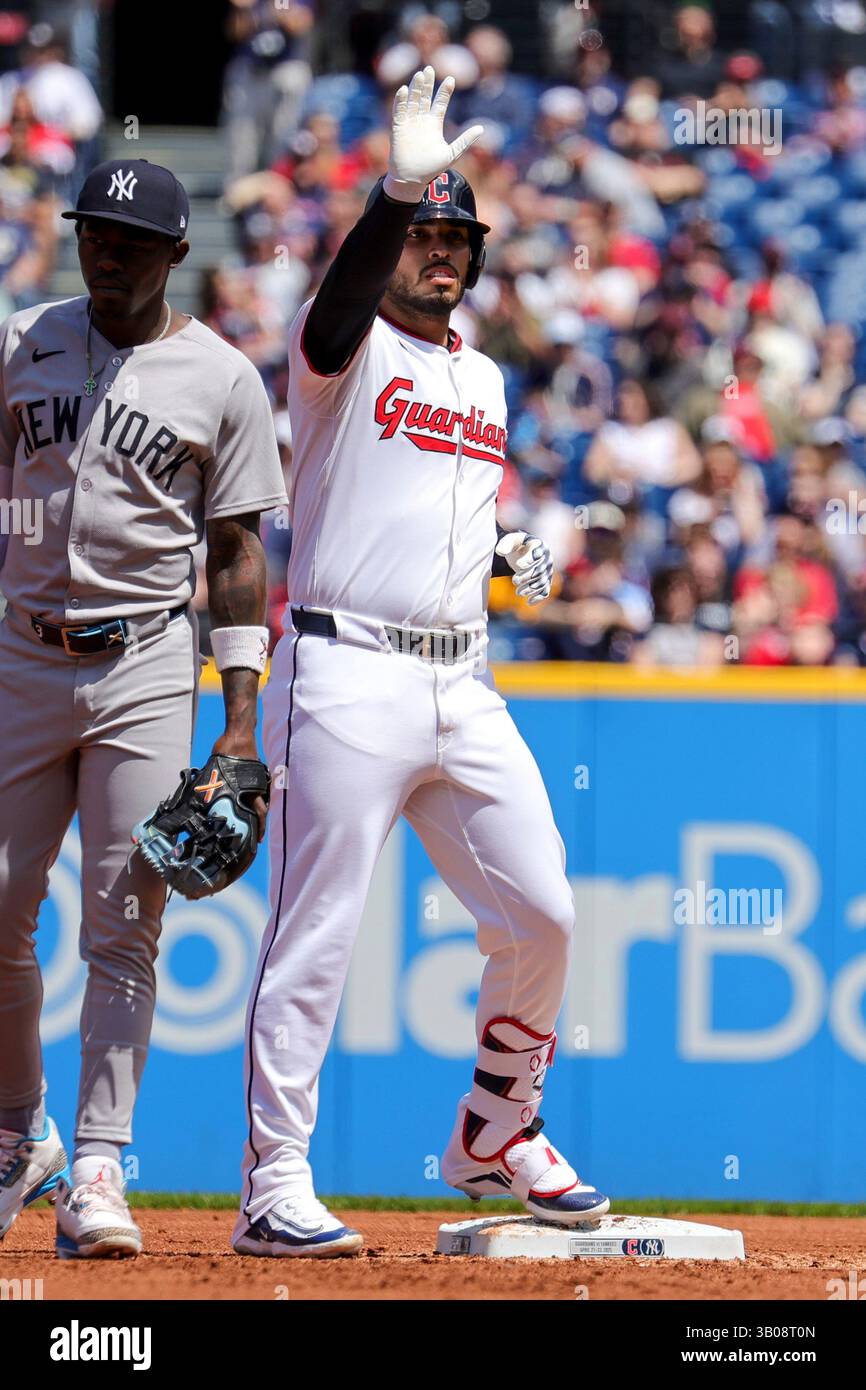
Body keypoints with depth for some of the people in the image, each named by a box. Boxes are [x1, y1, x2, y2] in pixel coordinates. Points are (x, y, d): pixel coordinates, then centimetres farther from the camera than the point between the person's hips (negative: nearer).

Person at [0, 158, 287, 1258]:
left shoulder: (222, 381, 0)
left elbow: (237, 557, 1)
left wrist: (240, 719, -5)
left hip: (146, 668, -3)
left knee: (123, 927, -6)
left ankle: (97, 1172, -6)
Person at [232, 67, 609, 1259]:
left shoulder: (483, 379, 20)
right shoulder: (345, 349, -2)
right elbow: (342, 301, -26)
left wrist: (513, 555, 8)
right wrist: (399, 188, -41)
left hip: (463, 689, 7)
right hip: (348, 678, -7)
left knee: (540, 915, 5)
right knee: (314, 939, -7)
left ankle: (496, 1139, 24)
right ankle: (274, 1193, -6)